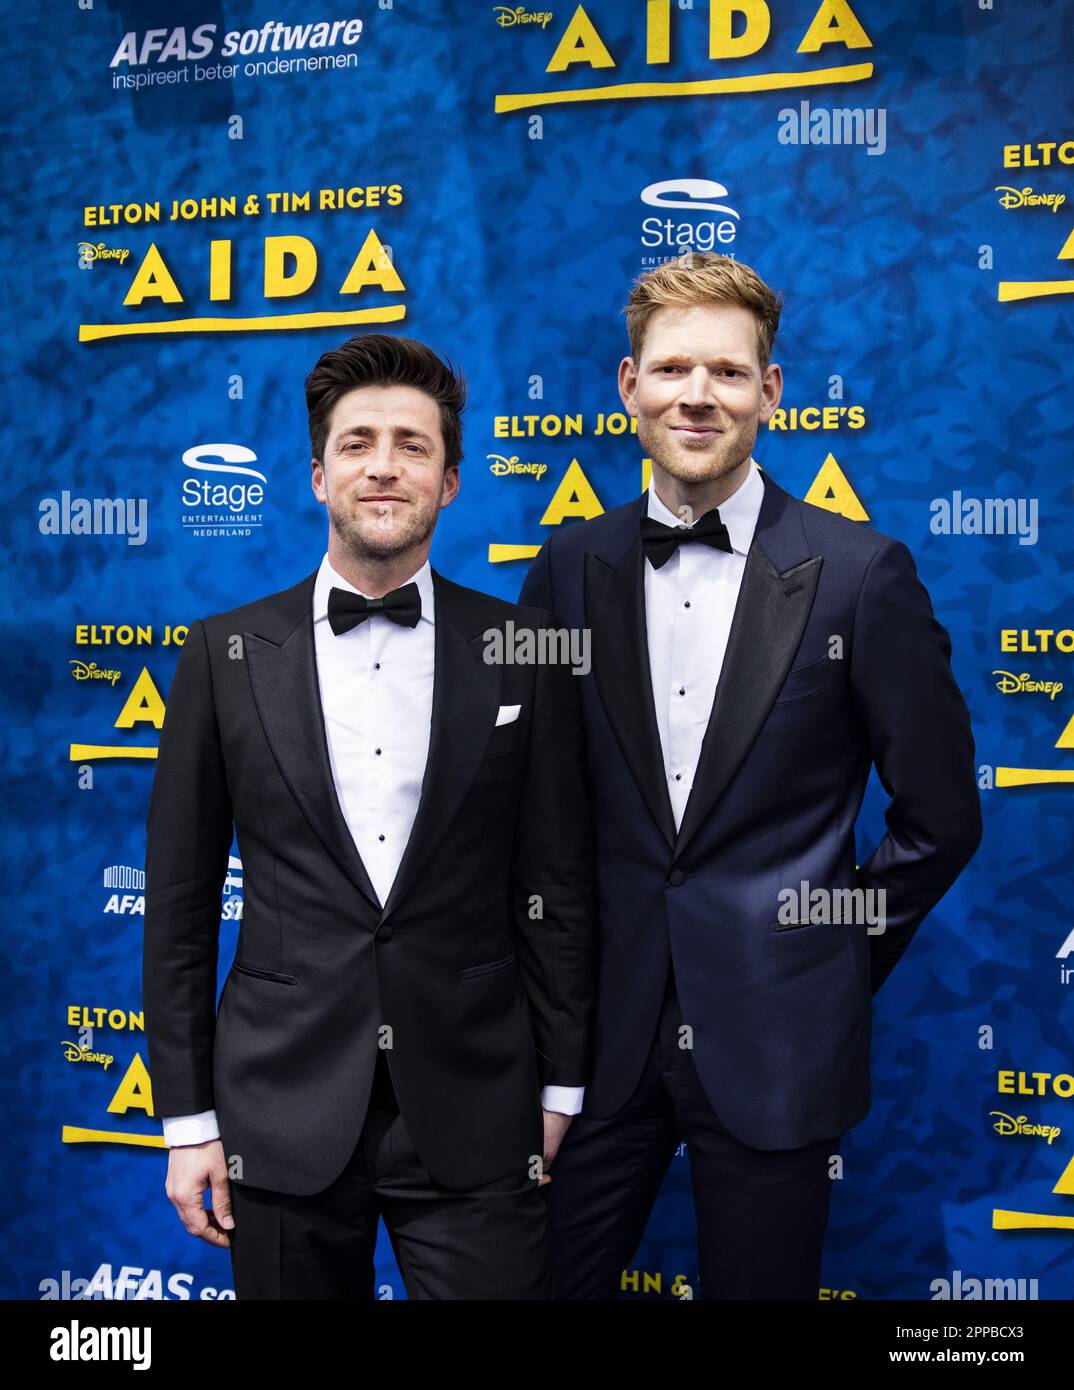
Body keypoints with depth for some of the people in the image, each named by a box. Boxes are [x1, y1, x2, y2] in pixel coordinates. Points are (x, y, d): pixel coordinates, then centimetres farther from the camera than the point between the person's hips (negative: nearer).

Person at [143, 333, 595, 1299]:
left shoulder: (523, 650, 0)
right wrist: (187, 1116, 2)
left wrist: (561, 1092, 3)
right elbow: (179, 901, 4)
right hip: (285, 1113, 1)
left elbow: (559, 885, 3)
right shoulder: (225, 655, 1)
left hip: (474, 1120, 0)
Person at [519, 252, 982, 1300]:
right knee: (553, 1275, 11)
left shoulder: (857, 572, -7)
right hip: (602, 1027, 3)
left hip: (775, 1041, -2)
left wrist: (840, 957, 2)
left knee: (756, 1282, 12)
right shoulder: (571, 569, 2)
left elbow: (941, 813, -2)